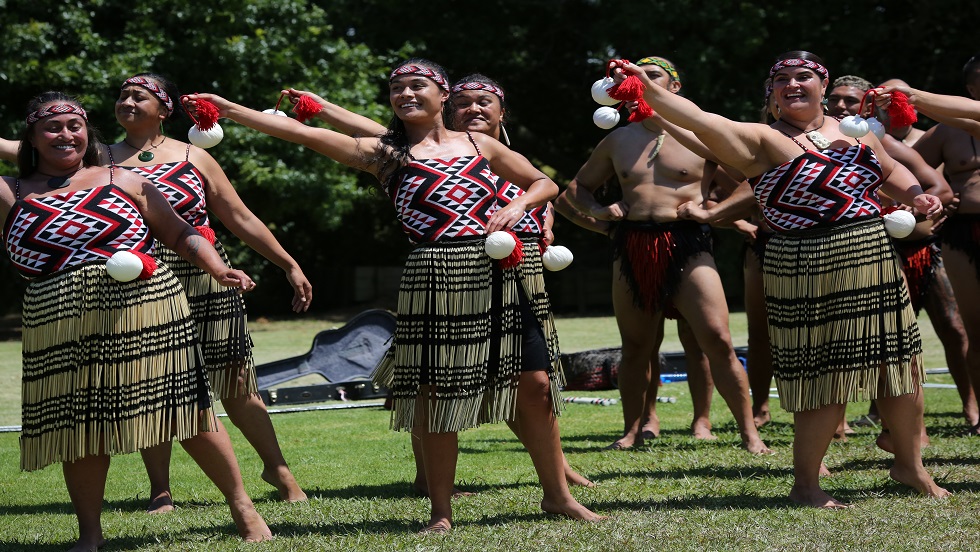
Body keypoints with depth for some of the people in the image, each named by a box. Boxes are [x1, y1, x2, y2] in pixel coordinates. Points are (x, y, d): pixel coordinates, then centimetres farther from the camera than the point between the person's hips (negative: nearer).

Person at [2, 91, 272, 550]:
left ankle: (242, 507, 14)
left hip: (147, 310, 0)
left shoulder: (123, 181, 10)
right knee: (79, 428, 3)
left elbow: (180, 234, 10)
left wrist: (218, 269, -4)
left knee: (185, 411, 1)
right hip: (62, 332, 1)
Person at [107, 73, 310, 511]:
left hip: (203, 282, 0)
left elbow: (241, 219, 9)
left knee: (234, 384, 4)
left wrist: (289, 265, 7)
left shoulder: (194, 158, 7)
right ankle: (160, 491, 12)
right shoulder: (101, 160, 7)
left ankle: (277, 467, 19)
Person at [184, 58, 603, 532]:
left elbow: (544, 183, 21)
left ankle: (556, 493, 18)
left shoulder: (479, 145, 14)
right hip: (436, 279, -2)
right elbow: (302, 133, 0)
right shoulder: (383, 154, 7)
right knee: (437, 394, 0)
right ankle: (441, 512, 13)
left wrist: (518, 205, -1)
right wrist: (230, 111, -6)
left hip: (506, 274, 2)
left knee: (535, 382, 2)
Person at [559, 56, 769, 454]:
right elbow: (576, 187, 25)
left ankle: (749, 433, -8)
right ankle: (632, 430, 23)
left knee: (718, 341, -13)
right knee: (634, 347, 9)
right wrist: (598, 211, 5)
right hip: (632, 245, 4)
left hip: (687, 245, -4)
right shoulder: (618, 141, 15)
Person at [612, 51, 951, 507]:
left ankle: (910, 465, 32)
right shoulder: (764, 141, -6)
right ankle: (805, 485, 11)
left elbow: (891, 171, 29)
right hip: (807, 274, -6)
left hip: (876, 264, 6)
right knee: (826, 380, -5)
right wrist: (646, 88, -33)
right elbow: (698, 120, -20)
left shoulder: (853, 132, 13)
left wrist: (916, 196, 8)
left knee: (899, 365, 11)